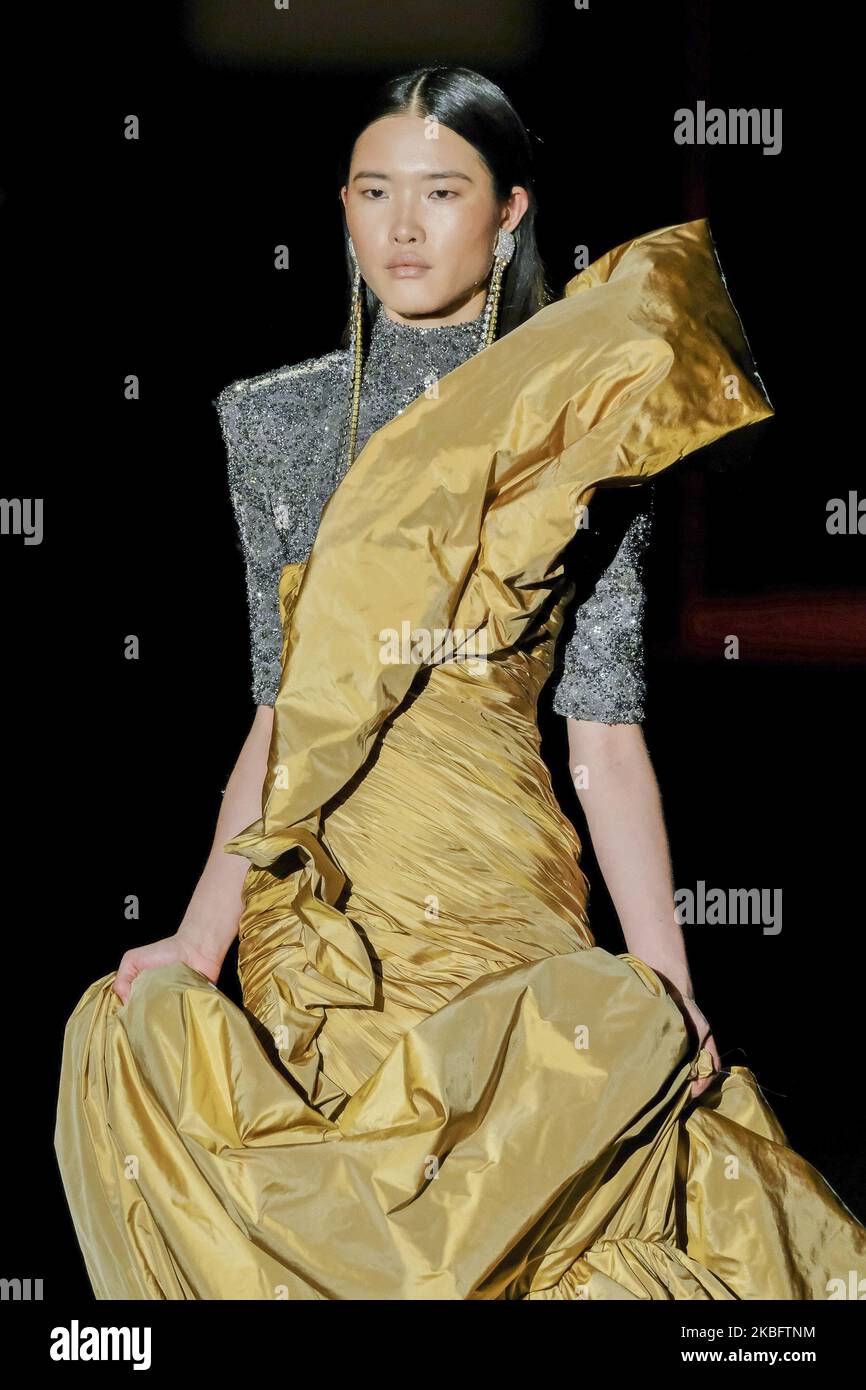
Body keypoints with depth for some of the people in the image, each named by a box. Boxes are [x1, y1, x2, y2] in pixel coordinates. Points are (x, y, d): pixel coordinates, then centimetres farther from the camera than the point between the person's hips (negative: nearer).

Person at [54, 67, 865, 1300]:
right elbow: (278, 718, 6)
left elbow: (606, 738, -4)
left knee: (490, 1239, -10)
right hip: (313, 912, 2)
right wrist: (198, 942, -5)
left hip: (496, 908, -2)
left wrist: (672, 990, -12)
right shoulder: (276, 421, 7)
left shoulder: (576, 435, 1)